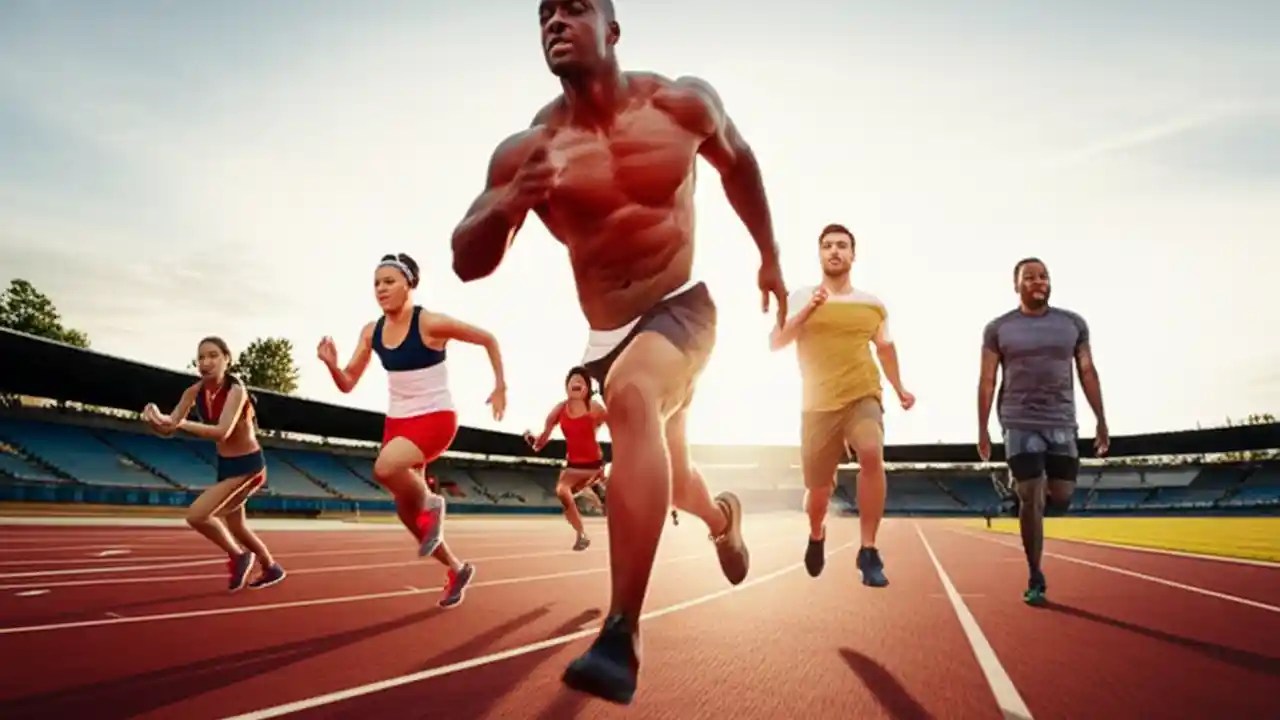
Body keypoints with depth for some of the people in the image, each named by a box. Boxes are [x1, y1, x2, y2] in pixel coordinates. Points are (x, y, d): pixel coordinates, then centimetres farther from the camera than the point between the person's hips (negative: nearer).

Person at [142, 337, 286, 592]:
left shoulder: (235, 390, -24)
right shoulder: (194, 392, -5)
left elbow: (223, 432, -38)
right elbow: (168, 430, -7)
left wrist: (182, 423, -47)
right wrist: (155, 418, -29)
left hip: (248, 465, -8)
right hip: (225, 465, 8)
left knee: (196, 515, -18)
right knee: (236, 527, 21)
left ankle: (237, 555, 7)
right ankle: (271, 569, 44)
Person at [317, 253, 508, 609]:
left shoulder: (431, 323, -16)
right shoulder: (371, 332, 0)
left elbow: (488, 339, -7)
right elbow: (347, 384, 2)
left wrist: (500, 387, -8)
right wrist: (331, 364, -19)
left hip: (436, 418, -7)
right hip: (397, 421, 7)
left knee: (385, 467, -36)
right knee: (405, 509, 12)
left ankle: (430, 503, -4)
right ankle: (457, 569, 33)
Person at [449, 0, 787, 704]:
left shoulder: (683, 102, -5)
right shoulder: (527, 148, -6)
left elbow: (738, 162, 16)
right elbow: (467, 264, -9)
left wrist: (769, 257, 19)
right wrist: (507, 204, -30)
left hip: (681, 306, -3)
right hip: (606, 335, 3)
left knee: (632, 395, -35)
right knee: (667, 478, 18)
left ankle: (621, 638, -36)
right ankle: (723, 518, 58)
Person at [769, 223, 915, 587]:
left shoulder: (873, 304, 9)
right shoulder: (801, 298, 3)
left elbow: (885, 346, 24)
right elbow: (775, 343, -8)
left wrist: (899, 388, 20)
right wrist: (809, 309, -17)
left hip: (863, 397, 1)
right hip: (818, 404, 0)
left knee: (872, 456, -30)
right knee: (818, 489, 5)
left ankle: (868, 551, -19)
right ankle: (817, 536, 40)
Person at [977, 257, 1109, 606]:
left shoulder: (1073, 323, 8)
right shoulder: (998, 328, 1)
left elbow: (1087, 372, 10)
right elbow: (987, 381, 1)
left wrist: (1101, 419, 6)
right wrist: (982, 429, -2)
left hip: (1063, 423, 3)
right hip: (1020, 424, -3)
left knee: (1061, 497, 4)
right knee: (1031, 498, -5)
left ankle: (1025, 505, 39)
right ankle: (1035, 578, 6)